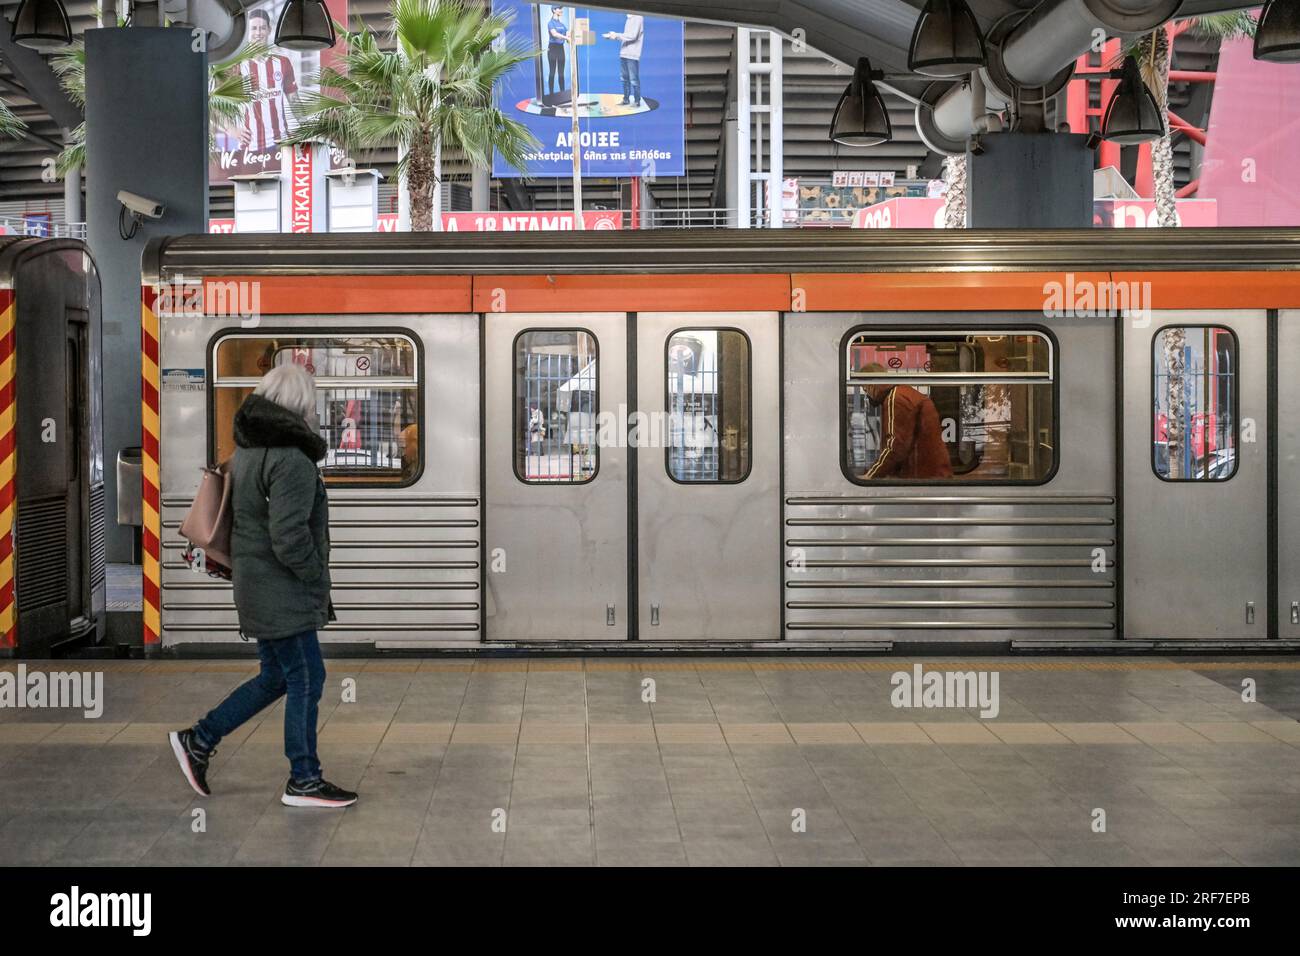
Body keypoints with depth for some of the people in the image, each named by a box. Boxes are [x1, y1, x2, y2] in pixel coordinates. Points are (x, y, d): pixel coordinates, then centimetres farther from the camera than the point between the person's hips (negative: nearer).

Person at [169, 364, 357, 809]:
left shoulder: (247, 450, 11)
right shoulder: (291, 459, -20)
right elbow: (288, 537, -25)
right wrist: (317, 578, -11)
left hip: (258, 588, 10)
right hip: (282, 593, -10)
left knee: (275, 677, 19)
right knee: (306, 680, 0)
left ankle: (198, 741, 23)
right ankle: (304, 781, 9)